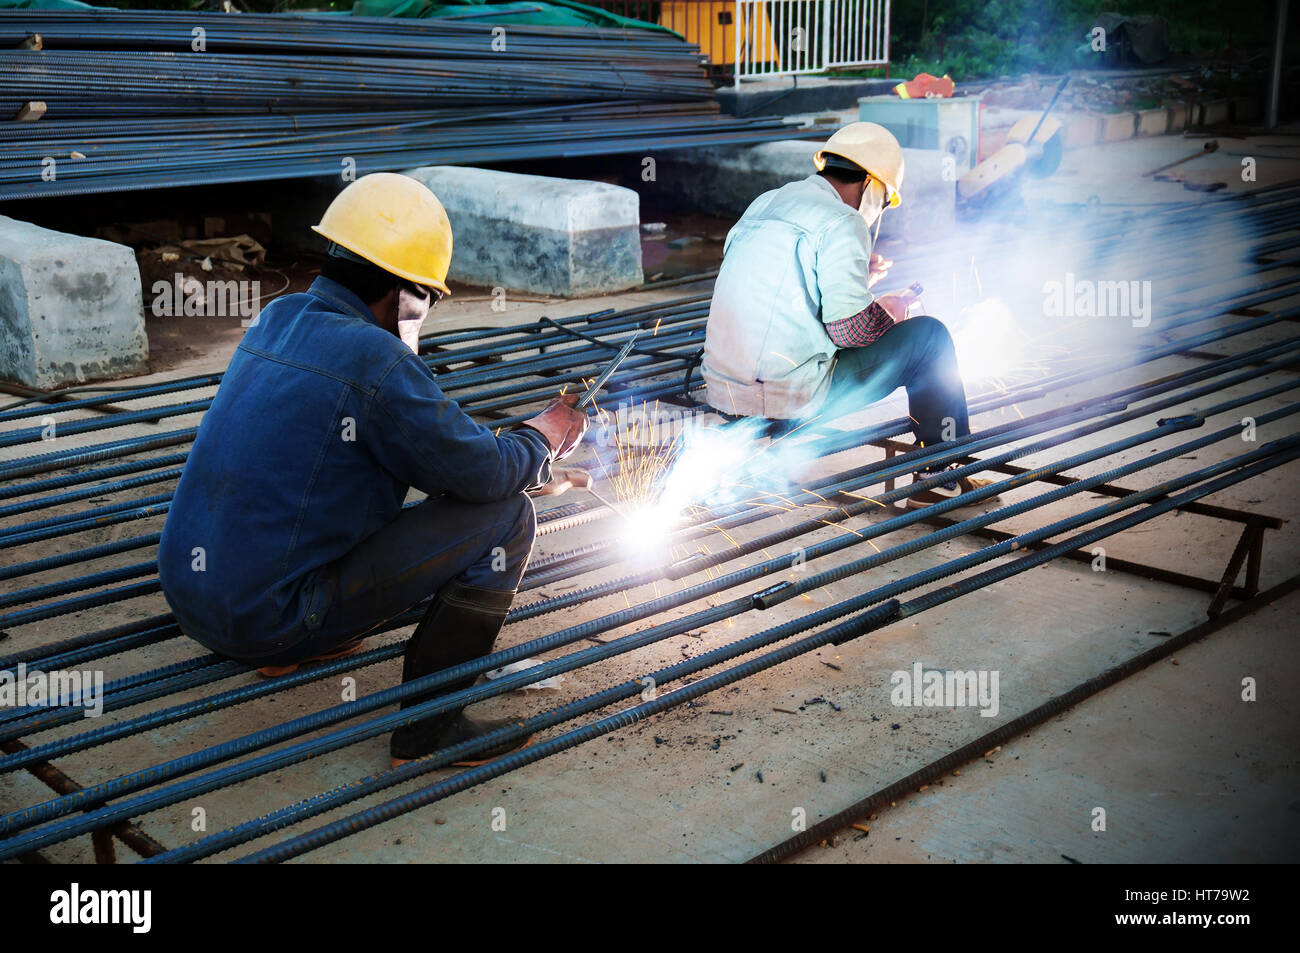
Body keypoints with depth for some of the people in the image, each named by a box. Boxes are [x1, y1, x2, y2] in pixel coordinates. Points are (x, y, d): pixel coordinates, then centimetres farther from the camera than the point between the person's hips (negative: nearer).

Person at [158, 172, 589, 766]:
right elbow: (483, 473, -12)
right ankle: (429, 723, 1)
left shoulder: (278, 318, 8)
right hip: (268, 619, -8)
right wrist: (543, 437, 10)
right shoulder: (373, 359, -18)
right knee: (505, 517, -6)